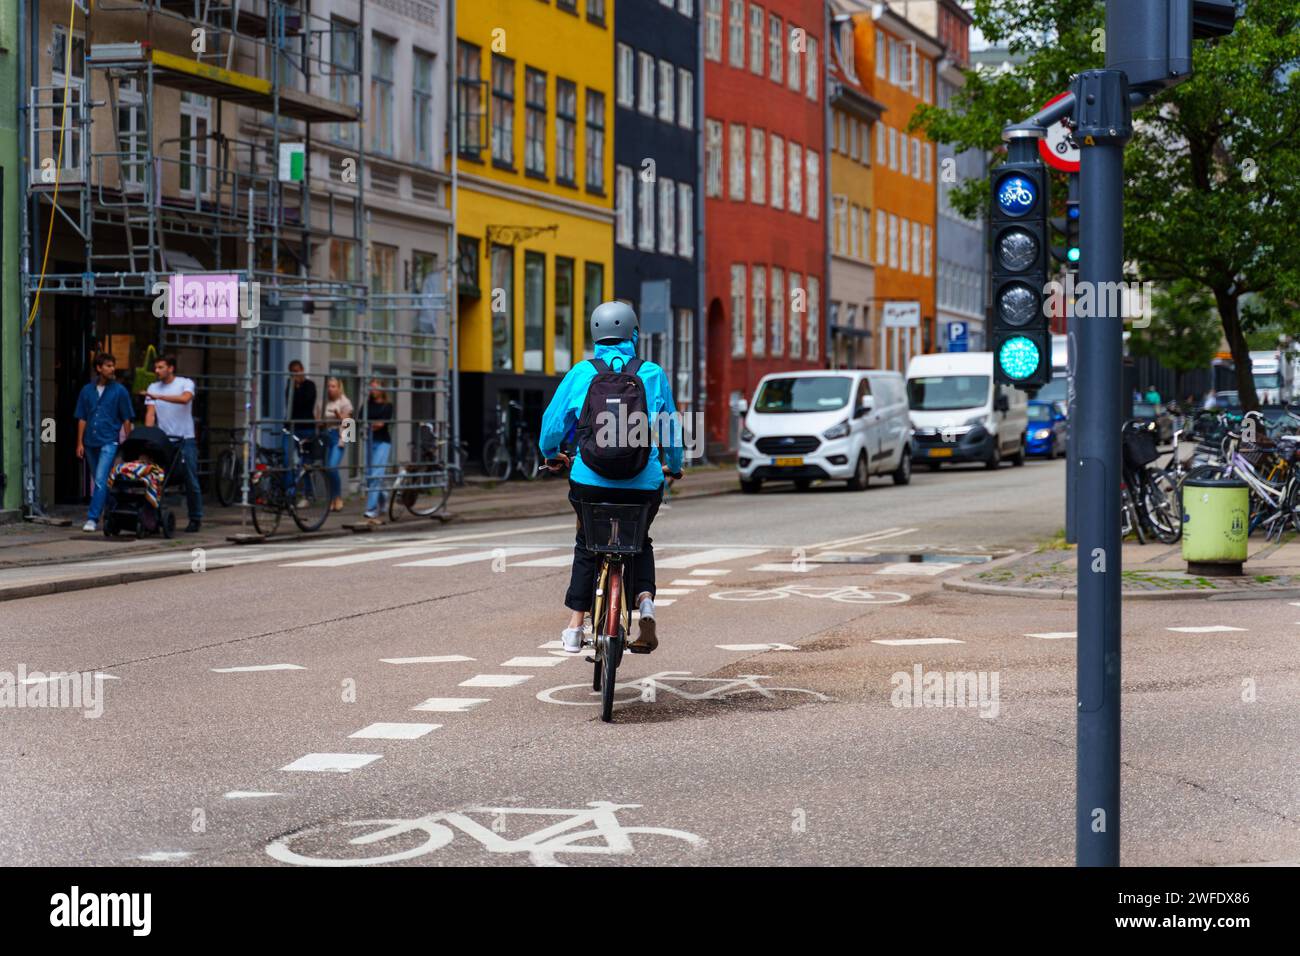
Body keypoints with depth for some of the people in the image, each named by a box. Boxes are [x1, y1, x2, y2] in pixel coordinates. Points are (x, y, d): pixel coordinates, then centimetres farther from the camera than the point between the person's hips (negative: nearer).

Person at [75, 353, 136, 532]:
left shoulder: (119, 390, 1)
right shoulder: (87, 390, 9)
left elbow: (126, 419, 3)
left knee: (101, 481, -15)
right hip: (91, 442, 4)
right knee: (98, 482, 12)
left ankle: (93, 518, -17)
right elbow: (82, 418, 11)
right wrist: (80, 443, 6)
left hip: (109, 442, -4)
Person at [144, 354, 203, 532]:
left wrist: (158, 396, -27)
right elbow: (150, 413, 2)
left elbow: (184, 398, -22)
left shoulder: (185, 383, 0)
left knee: (191, 481, -1)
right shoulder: (153, 388, 10)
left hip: (185, 439, -3)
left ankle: (195, 518, 9)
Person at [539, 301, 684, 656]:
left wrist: (551, 454, 26)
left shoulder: (580, 373, 0)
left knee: (586, 546, 22)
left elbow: (553, 423, 5)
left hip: (590, 481, 0)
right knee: (639, 543, 26)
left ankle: (575, 627, 16)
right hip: (643, 485, 0)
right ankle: (645, 599, 0)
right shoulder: (653, 374, 1)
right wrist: (674, 466, 28)